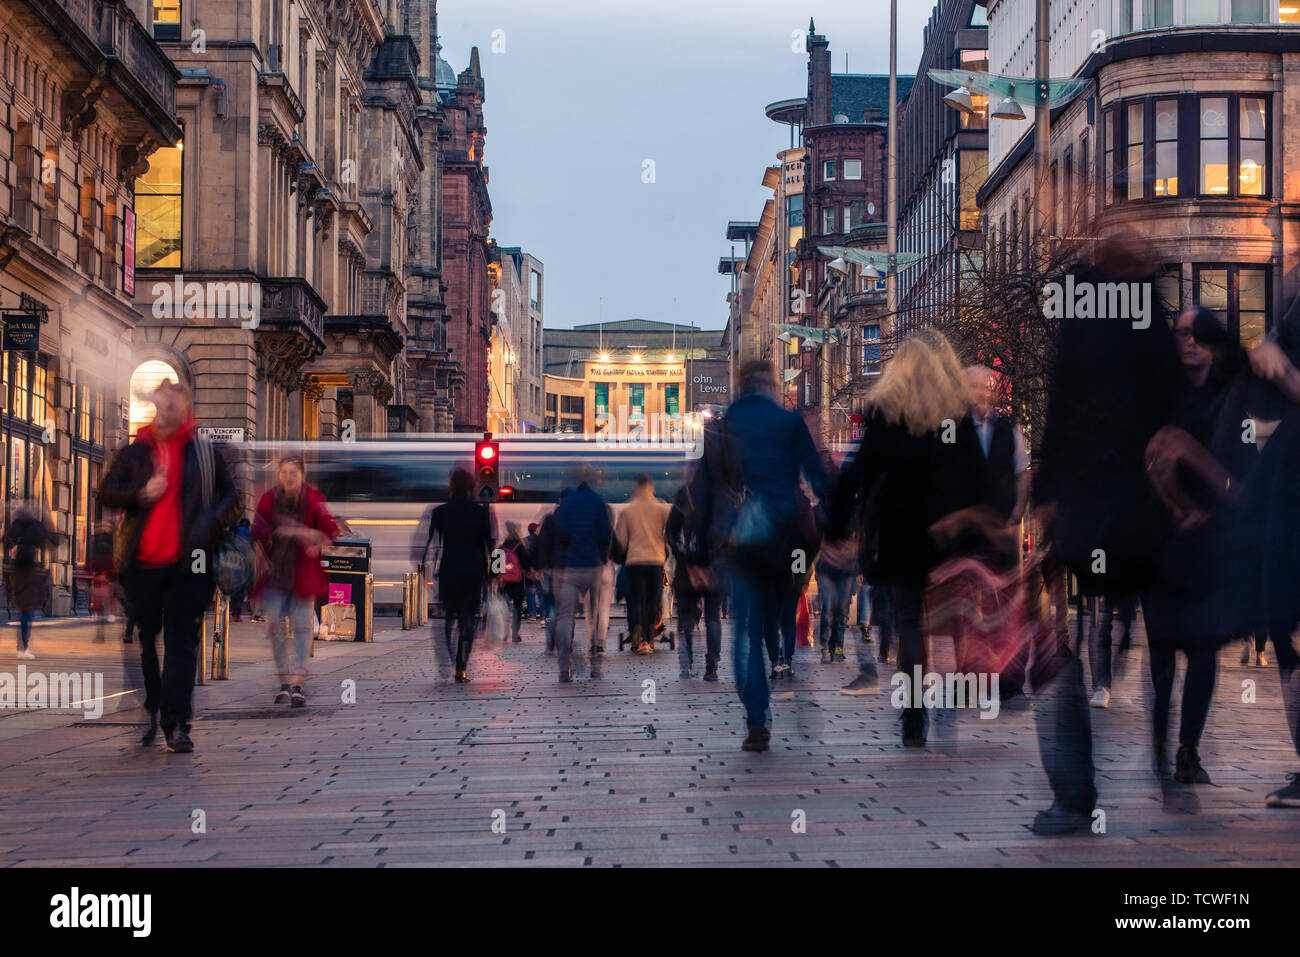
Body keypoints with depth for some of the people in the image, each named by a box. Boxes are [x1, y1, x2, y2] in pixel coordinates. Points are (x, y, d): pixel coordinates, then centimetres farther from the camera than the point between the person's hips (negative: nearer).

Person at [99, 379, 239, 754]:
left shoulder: (205, 452, 6)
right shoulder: (136, 452, 9)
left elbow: (230, 494, 13)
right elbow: (106, 492, 10)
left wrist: (213, 522, -7)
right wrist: (140, 494, -9)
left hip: (187, 566, -2)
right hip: (142, 563, 2)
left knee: (181, 642, -2)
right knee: (143, 640, 6)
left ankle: (176, 725, 0)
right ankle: (146, 715, 18)